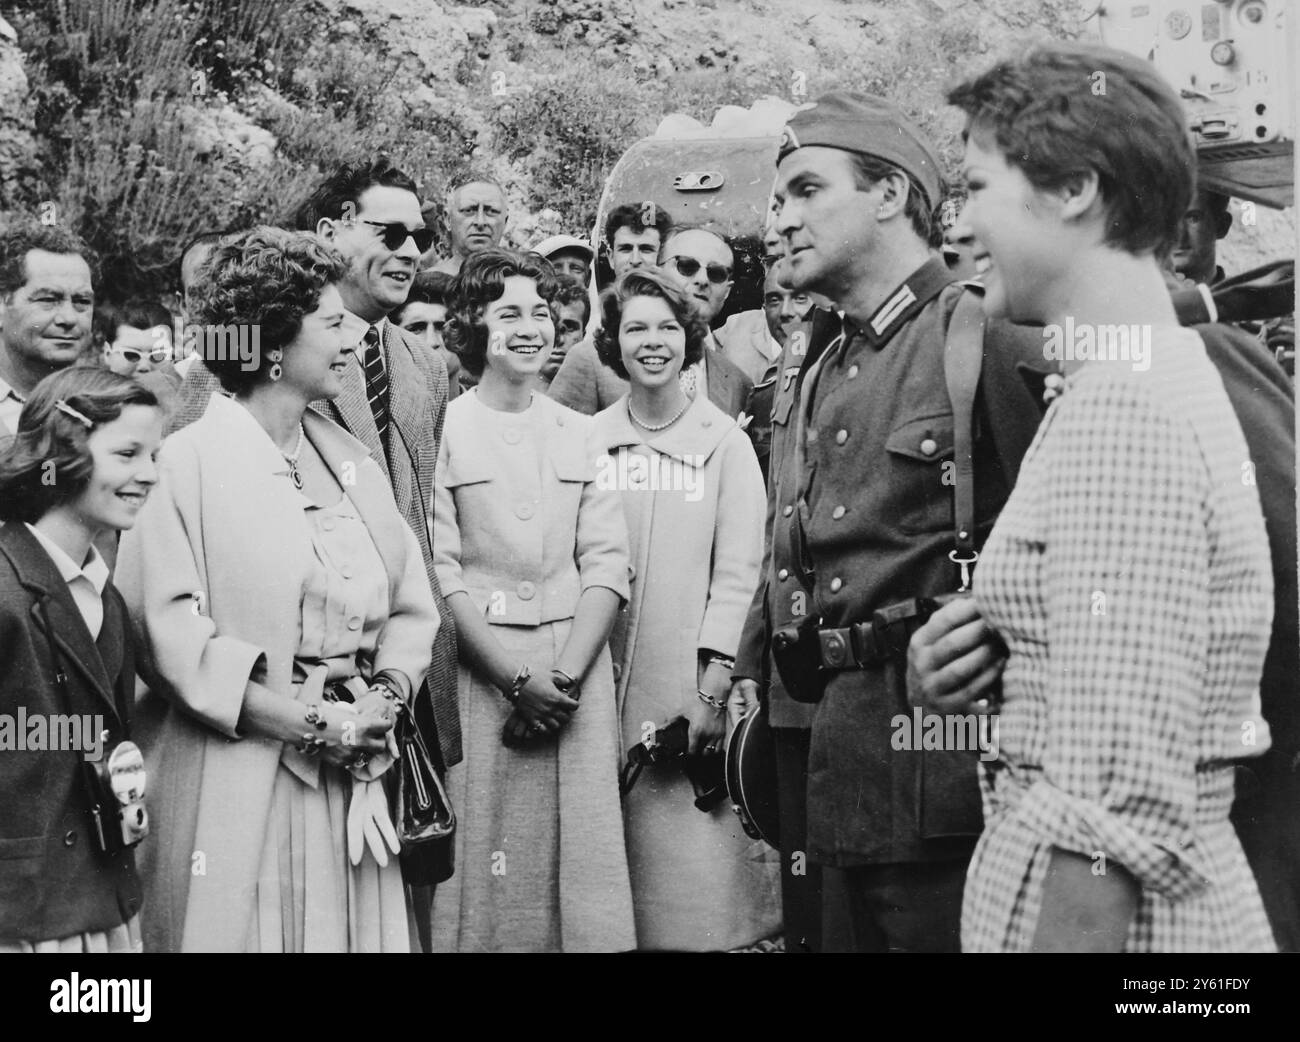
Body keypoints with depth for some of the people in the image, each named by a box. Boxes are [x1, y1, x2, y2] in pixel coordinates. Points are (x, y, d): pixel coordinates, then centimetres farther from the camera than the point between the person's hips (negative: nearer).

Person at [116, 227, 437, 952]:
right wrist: (314, 722, -15)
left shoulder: (353, 463, 12)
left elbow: (410, 607, 12)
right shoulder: (189, 465, -9)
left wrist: (386, 696, -8)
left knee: (351, 934, 8)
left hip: (352, 780, 6)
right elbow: (169, 638, -15)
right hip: (235, 791, -6)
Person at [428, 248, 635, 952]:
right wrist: (517, 679, -12)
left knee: (578, 847, 2)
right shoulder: (444, 428, -1)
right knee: (485, 854, -2)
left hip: (575, 664, 3)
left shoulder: (580, 434, 12)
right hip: (480, 669, -3)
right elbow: (441, 572, -6)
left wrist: (566, 675, -8)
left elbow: (606, 565, 6)